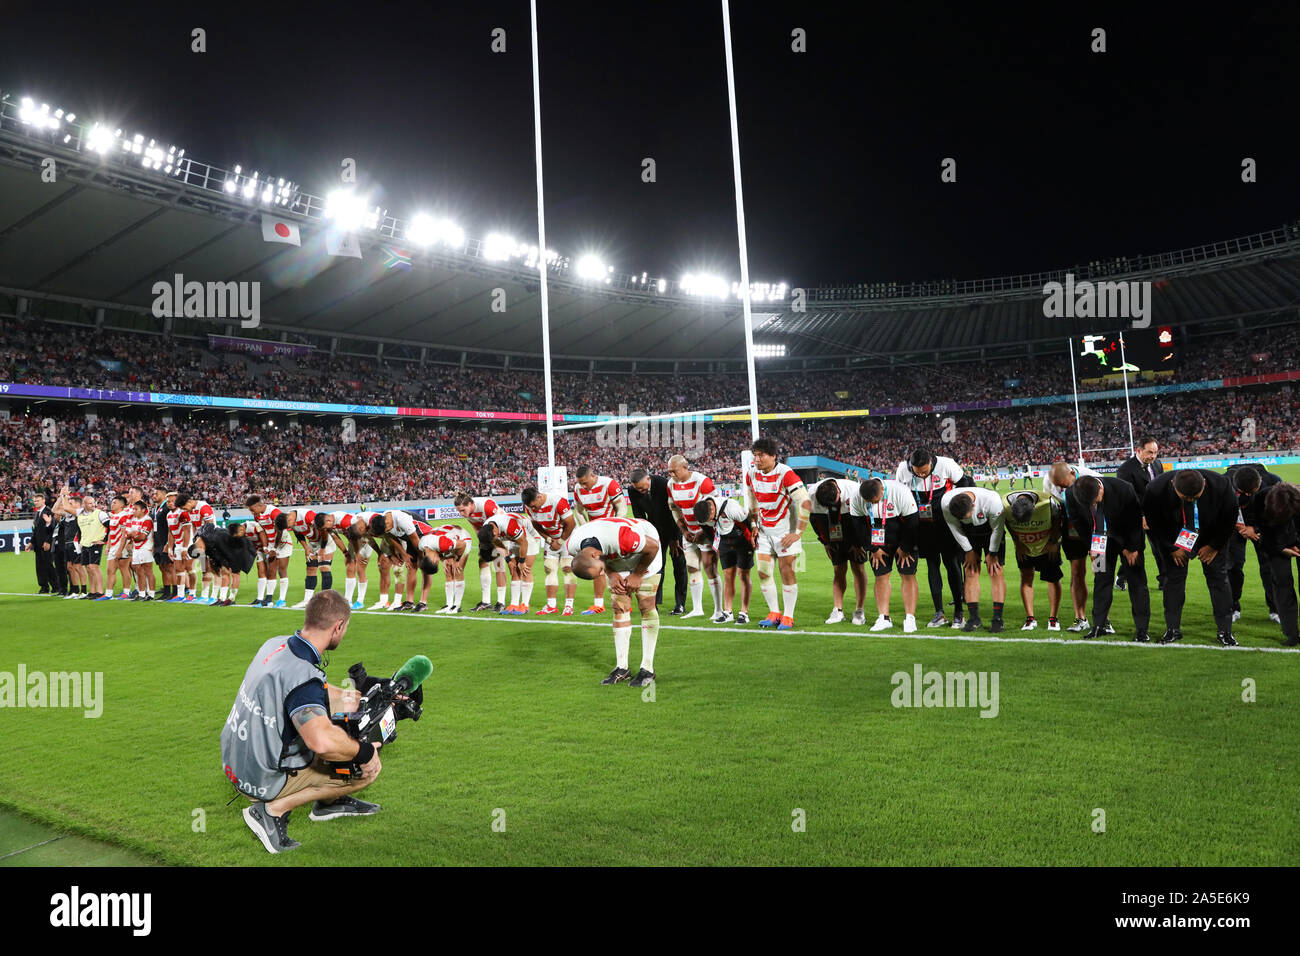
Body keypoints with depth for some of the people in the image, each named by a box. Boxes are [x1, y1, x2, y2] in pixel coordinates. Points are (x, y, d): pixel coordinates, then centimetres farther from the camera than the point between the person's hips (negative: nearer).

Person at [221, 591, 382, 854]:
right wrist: (364, 751, -26)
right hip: (263, 781, -9)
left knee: (344, 703, 18)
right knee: (370, 767, -4)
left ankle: (328, 800, 24)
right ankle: (275, 809, -4)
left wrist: (353, 696, 24)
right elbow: (322, 741, -45)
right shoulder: (302, 675, -31)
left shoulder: (276, 644, -3)